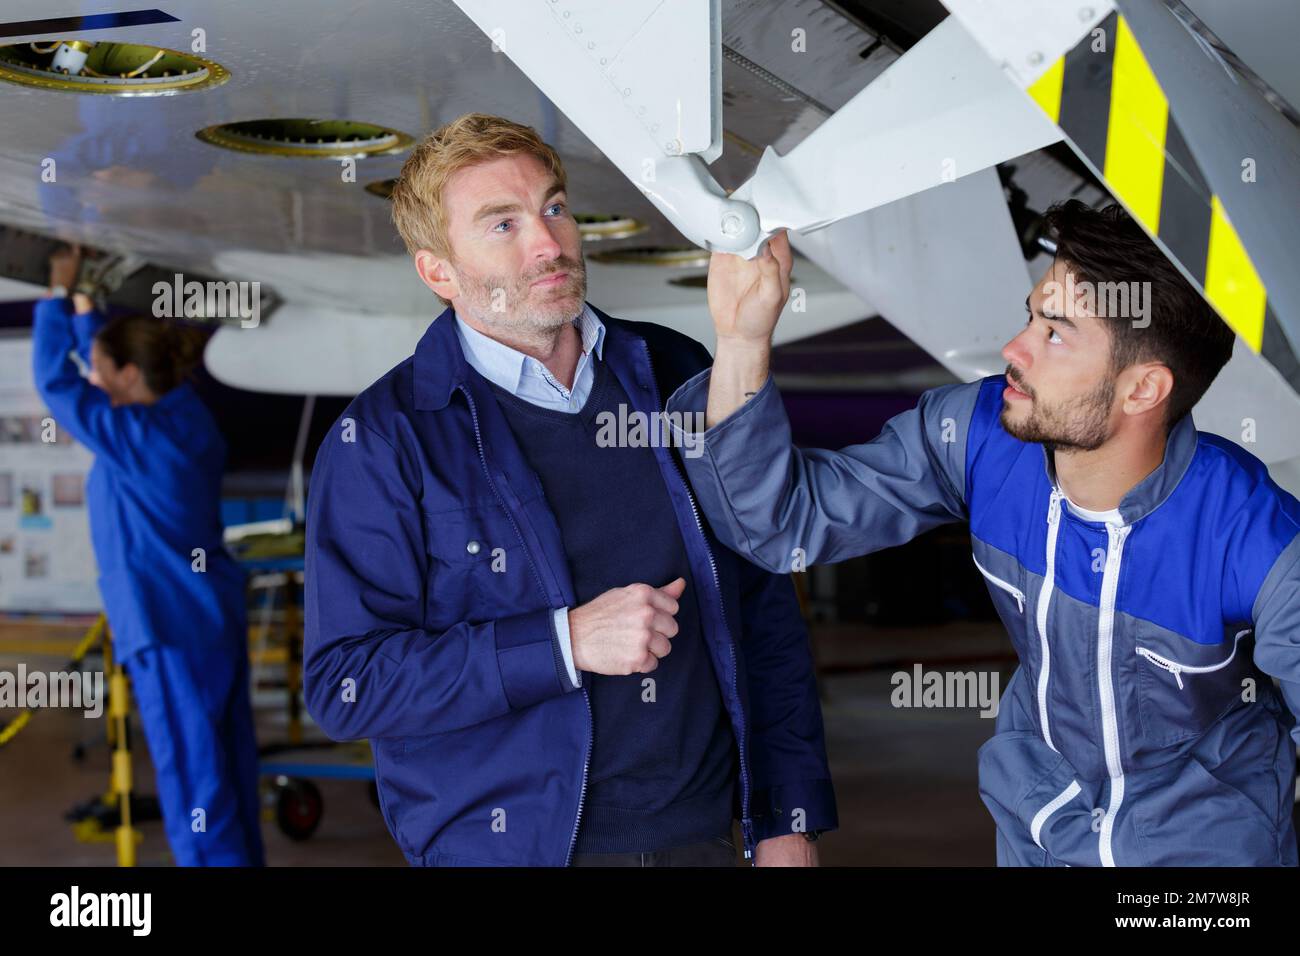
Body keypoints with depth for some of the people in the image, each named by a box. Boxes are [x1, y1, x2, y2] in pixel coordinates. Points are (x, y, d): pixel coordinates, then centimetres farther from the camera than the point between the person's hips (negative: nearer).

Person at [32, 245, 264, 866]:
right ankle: (242, 856, 25)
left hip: (172, 631, -9)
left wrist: (59, 293, 0)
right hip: (215, 614, 9)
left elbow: (56, 380, -9)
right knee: (228, 762, 15)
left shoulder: (135, 437, -19)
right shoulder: (185, 413, 6)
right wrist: (82, 303, 24)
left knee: (192, 775, -3)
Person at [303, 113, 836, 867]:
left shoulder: (675, 376, 5)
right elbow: (346, 682, -14)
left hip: (700, 835, 4)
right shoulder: (386, 438, -8)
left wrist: (788, 821, 2)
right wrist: (566, 643, -21)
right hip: (506, 846, -3)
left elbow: (767, 614, 7)